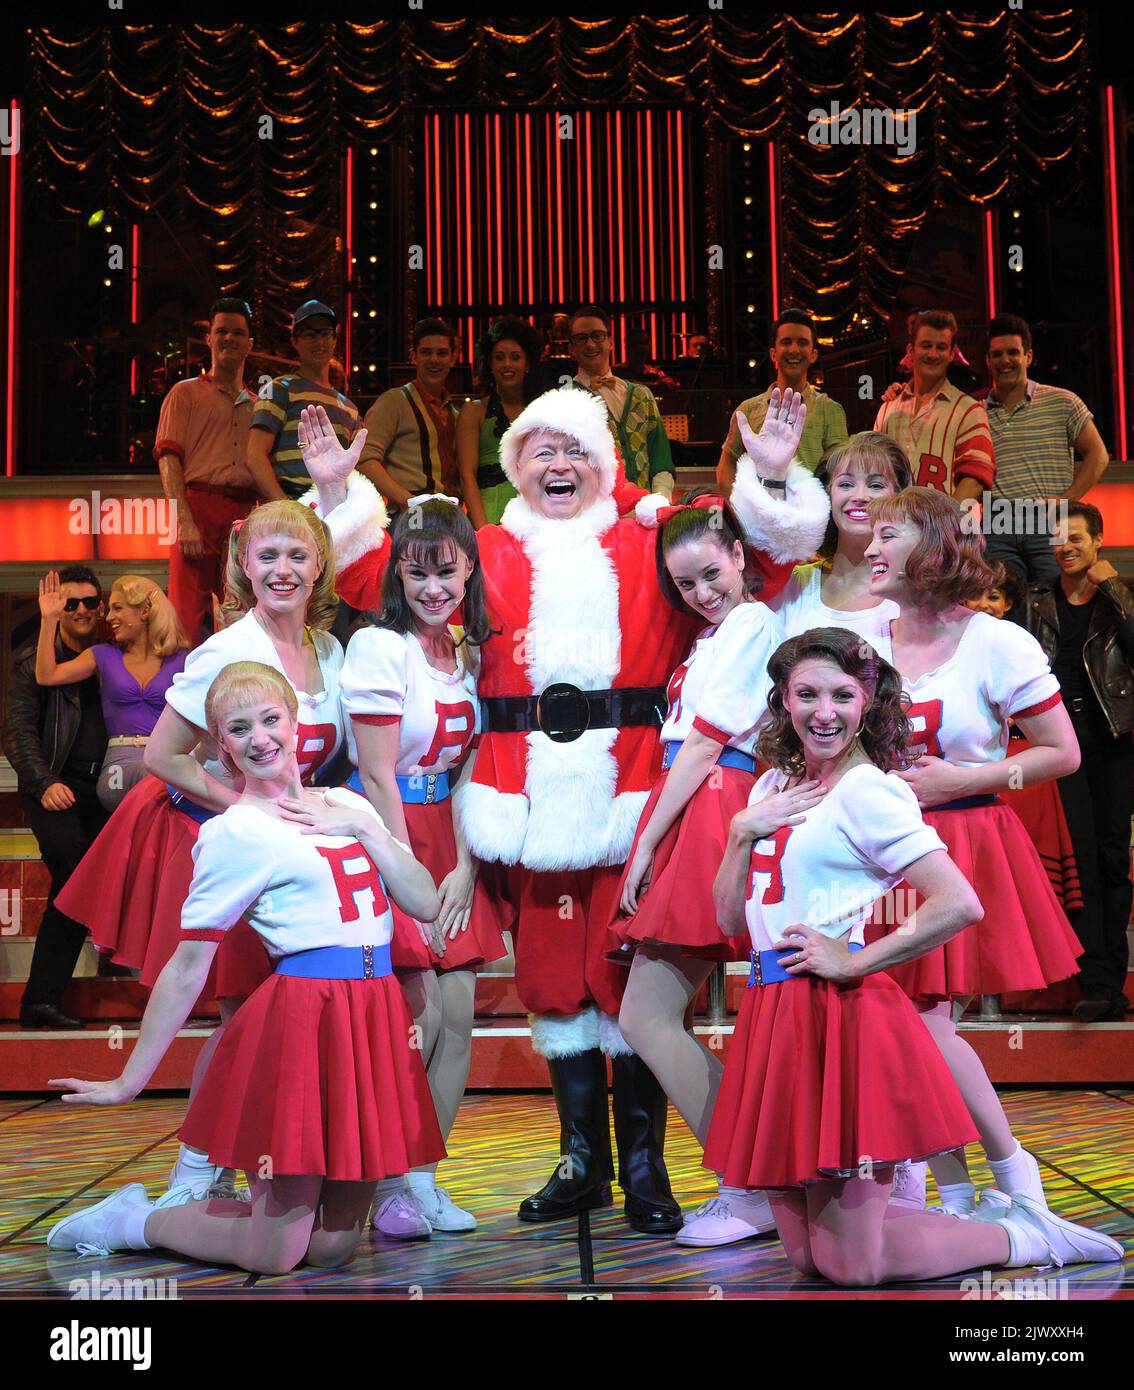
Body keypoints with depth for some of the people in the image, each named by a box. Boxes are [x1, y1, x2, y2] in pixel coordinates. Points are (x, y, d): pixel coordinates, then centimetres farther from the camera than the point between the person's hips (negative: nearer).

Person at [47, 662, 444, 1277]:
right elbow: (187, 968, -5)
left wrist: (363, 827, -4)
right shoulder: (235, 833, -5)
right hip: (299, 1017, -6)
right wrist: (129, 1081, -6)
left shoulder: (346, 805, 13)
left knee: (332, 1248, 9)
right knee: (273, 1255, -4)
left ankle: (190, 1206, 31)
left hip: (373, 1018, 6)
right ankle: (131, 1220, 20)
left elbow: (425, 904, 5)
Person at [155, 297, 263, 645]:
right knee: (187, 615, -10)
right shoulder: (186, 393, 10)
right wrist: (185, 521, -16)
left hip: (244, 516, 4)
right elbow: (168, 460, -2)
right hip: (198, 506, -4)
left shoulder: (257, 406, 23)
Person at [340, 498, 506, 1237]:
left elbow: (465, 770, 7)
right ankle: (391, 1183, 4)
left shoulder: (470, 651, 9)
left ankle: (423, 1176, 11)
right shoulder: (379, 647, -11)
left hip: (448, 839, 6)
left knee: (460, 1013, 1)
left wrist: (462, 870, -4)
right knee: (421, 1014, -10)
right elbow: (377, 779, -13)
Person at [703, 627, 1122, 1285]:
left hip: (839, 1013, -8)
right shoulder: (774, 787, 13)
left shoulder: (868, 792, -11)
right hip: (774, 1011, 8)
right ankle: (992, 1217, 26)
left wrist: (854, 961, -15)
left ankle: (1021, 1236, 15)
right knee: (804, 1253, 13)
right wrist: (742, 832, -2)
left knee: (848, 1266, -4)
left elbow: (960, 905, -23)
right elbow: (732, 920, 13)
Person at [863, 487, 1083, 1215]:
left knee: (924, 1020, -10)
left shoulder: (997, 643, -7)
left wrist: (957, 780, -12)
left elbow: (1063, 753, -6)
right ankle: (953, 1195, 14)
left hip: (967, 846, -4)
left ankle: (1013, 1168, 12)